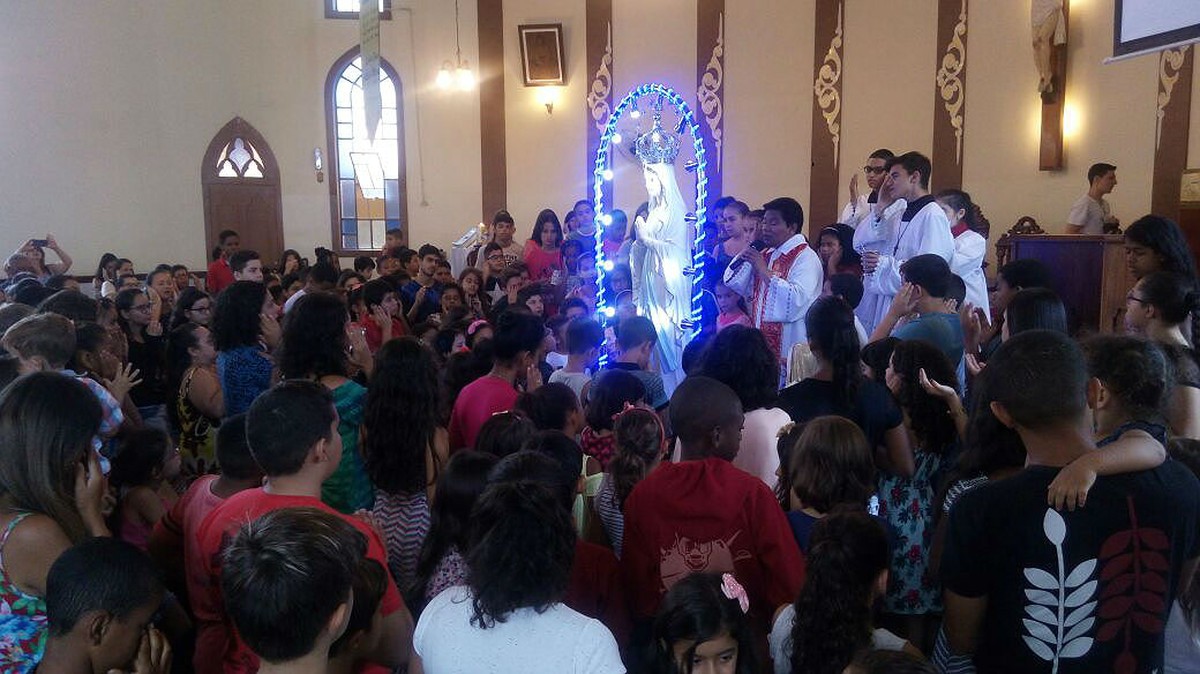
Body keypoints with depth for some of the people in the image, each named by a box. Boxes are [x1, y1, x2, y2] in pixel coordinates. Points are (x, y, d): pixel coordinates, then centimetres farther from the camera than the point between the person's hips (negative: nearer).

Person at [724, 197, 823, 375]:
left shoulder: (805, 258, -10)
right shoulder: (766, 255, 15)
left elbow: (797, 300, -26)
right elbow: (733, 285, 20)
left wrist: (765, 271, -21)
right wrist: (743, 258, 4)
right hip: (761, 346, 7)